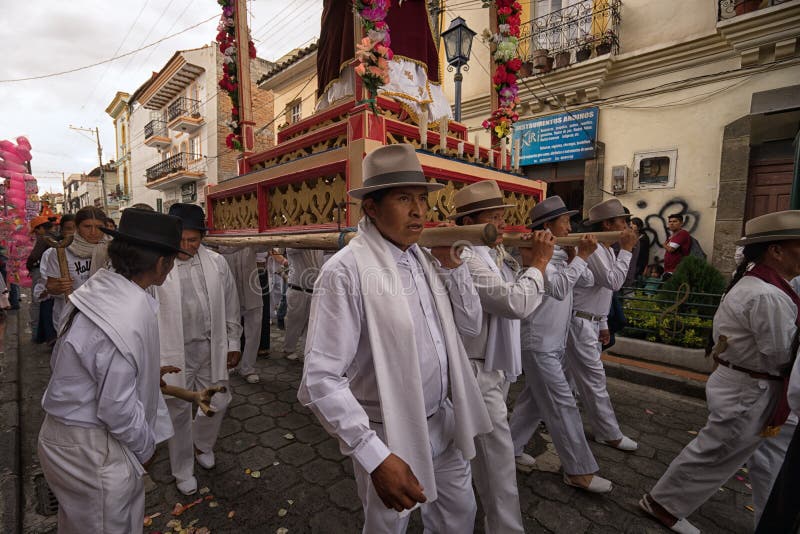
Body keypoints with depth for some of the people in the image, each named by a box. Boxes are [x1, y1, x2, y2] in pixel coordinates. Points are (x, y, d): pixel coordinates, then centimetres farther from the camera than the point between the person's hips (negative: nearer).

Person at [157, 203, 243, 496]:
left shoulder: (216, 262, -1)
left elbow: (230, 306, 6)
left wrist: (233, 343, 8)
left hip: (211, 348, 4)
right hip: (175, 351, -3)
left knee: (218, 403, 16)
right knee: (179, 412, 13)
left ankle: (202, 444, 48)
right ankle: (183, 470, 37)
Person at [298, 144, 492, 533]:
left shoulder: (424, 259, 0)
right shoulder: (346, 271, -23)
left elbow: (471, 325, 5)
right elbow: (321, 380, -24)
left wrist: (450, 263, -8)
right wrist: (376, 457, -26)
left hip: (444, 424, 7)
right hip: (390, 438, -6)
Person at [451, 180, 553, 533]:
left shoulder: (495, 254, 7)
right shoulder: (467, 259, -24)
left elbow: (517, 292, 10)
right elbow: (517, 303, -31)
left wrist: (528, 265, -5)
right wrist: (538, 263, -17)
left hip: (495, 366, 10)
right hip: (477, 370, -10)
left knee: (487, 447, 27)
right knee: (497, 454, 2)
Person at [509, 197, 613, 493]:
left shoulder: (561, 254, 9)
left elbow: (588, 280, 9)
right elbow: (558, 288, -28)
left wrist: (577, 256, -4)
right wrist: (581, 256, -21)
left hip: (556, 342, 9)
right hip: (539, 343, -9)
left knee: (534, 400, 17)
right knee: (563, 406, 1)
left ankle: (511, 448, 32)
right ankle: (579, 470, 16)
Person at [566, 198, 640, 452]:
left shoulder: (607, 250, 14)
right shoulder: (592, 249, -17)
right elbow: (614, 282, -23)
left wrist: (603, 324, 20)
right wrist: (626, 250, -16)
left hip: (592, 322, 10)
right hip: (579, 322, -10)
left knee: (585, 376, 17)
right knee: (595, 378, 0)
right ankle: (609, 434, 13)